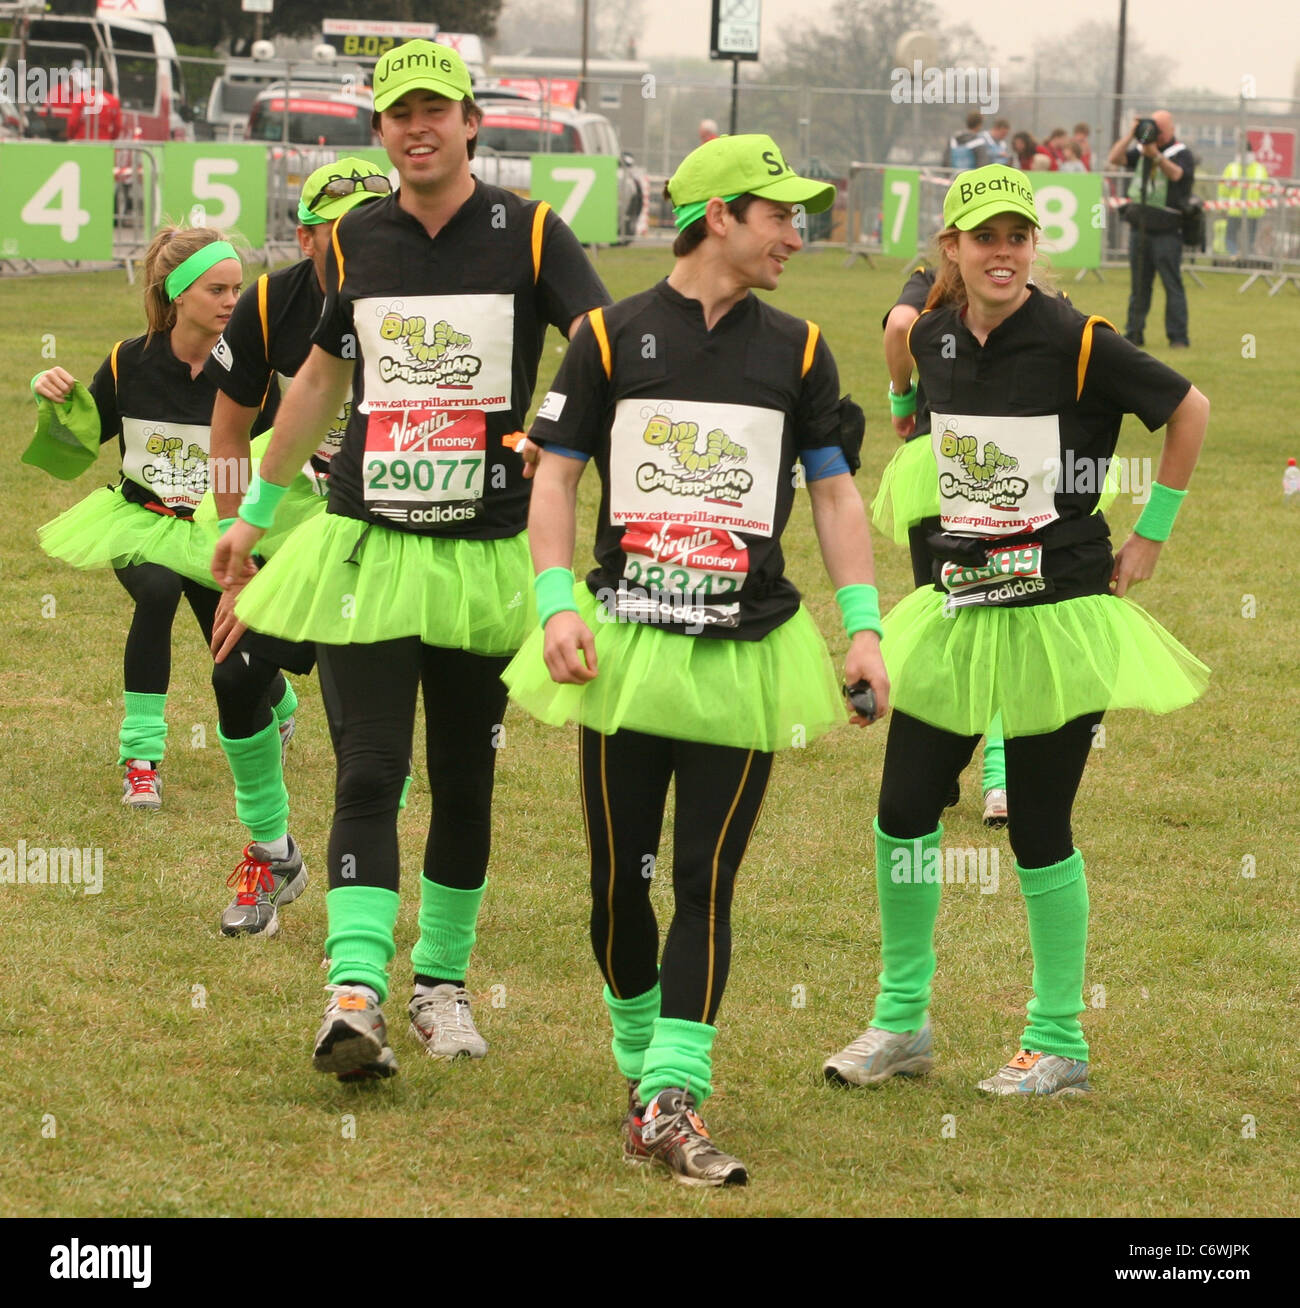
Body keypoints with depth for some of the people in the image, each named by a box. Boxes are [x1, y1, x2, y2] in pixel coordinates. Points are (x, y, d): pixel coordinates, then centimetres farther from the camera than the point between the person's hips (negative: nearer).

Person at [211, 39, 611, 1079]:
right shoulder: (359, 241, 8)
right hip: (366, 546, 1)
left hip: (484, 554, -1)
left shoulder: (529, 233, -1)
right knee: (370, 770, -10)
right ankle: (355, 995, -19)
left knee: (464, 782, 9)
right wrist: (257, 510, 28)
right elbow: (322, 376, 22)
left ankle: (443, 980, 24)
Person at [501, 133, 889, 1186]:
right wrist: (559, 605, -8)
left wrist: (863, 624, 2)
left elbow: (835, 493, 11)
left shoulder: (797, 350, 9)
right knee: (620, 879, 4)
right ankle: (640, 1053, 26)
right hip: (624, 646, -1)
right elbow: (556, 474, 4)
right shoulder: (613, 336, 3)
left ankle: (673, 1103, -8)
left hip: (744, 657, 1)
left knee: (706, 884, -5)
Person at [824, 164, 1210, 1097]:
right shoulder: (932, 340, 3)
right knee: (903, 813, 5)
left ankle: (1059, 1045, 13)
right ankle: (901, 1024, 19)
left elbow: (1189, 408, -5)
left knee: (1039, 831, 0)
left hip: (1057, 616, -5)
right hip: (958, 607, 5)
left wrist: (1152, 533, -3)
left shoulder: (1076, 344, -13)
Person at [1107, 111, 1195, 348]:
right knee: (1139, 284, 9)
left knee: (1172, 284, -6)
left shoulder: (1181, 153, -1)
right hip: (1140, 228, 5)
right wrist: (1132, 134, -6)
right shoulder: (1140, 151, 14)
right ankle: (1134, 333, 13)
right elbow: (1114, 159, 2)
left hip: (1167, 231, -5)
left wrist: (1155, 156, -36)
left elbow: (1176, 173, -21)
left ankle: (1178, 336, -5)